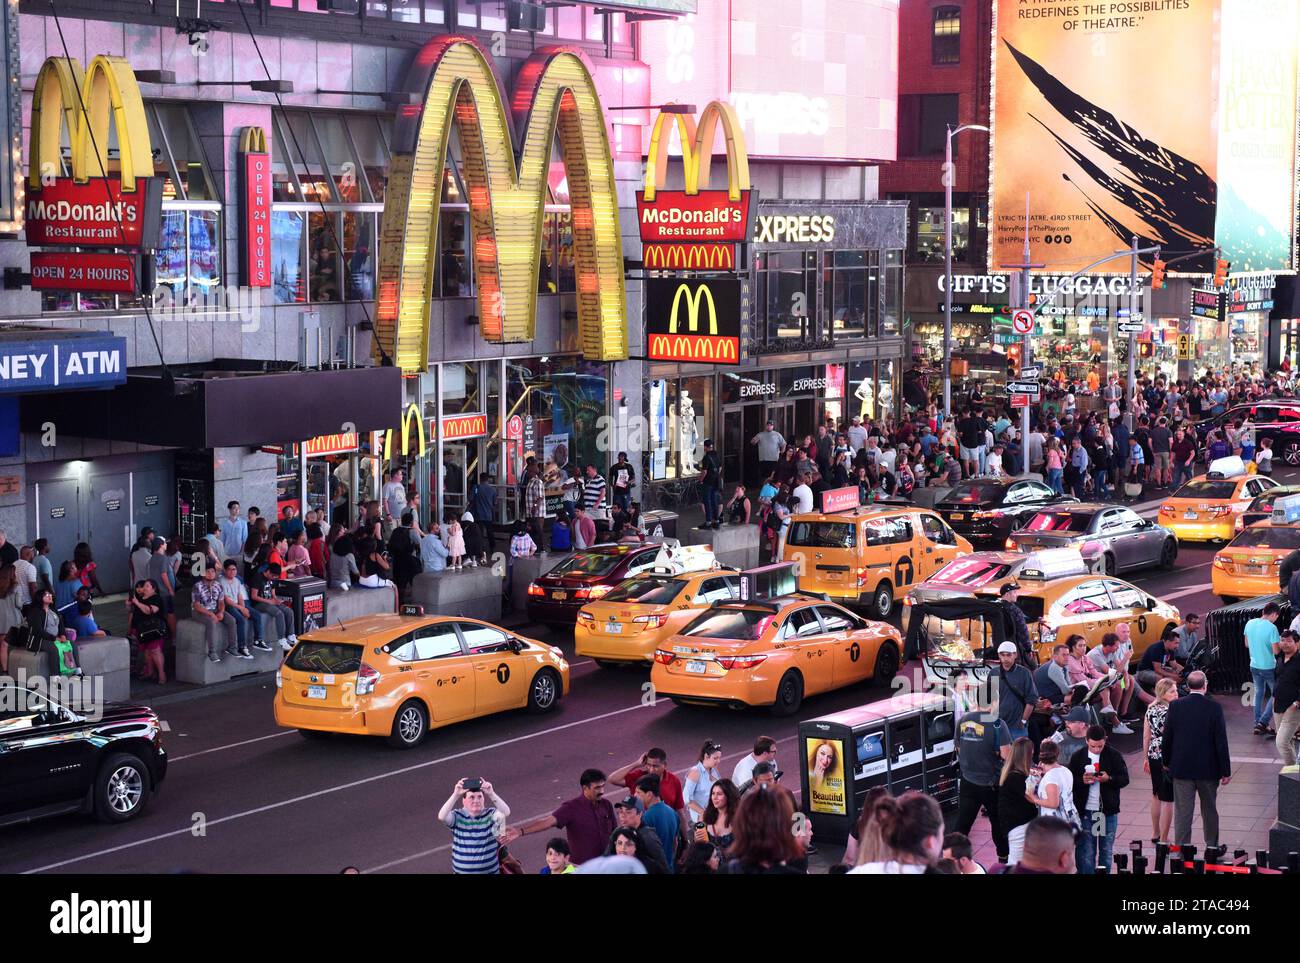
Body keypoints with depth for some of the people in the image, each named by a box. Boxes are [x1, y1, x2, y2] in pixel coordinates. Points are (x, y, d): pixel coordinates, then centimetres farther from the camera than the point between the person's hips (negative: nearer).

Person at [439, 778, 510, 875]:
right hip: (462, 871, 0)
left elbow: (506, 812, -25)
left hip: (490, 871, 0)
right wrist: (455, 795, -33)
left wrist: (492, 794, -38)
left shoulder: (490, 815, -6)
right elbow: (441, 817, -25)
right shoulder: (457, 816, -6)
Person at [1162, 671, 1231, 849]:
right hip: (1208, 768, -1)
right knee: (1210, 809, 16)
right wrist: (1225, 771, -3)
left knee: (1182, 811, 4)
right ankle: (1212, 846, 29)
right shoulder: (1214, 708, -12)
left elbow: (1167, 738, 0)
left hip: (1181, 768, 1)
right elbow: (1221, 742, -10)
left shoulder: (1175, 707, -6)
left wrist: (1166, 761, 16)